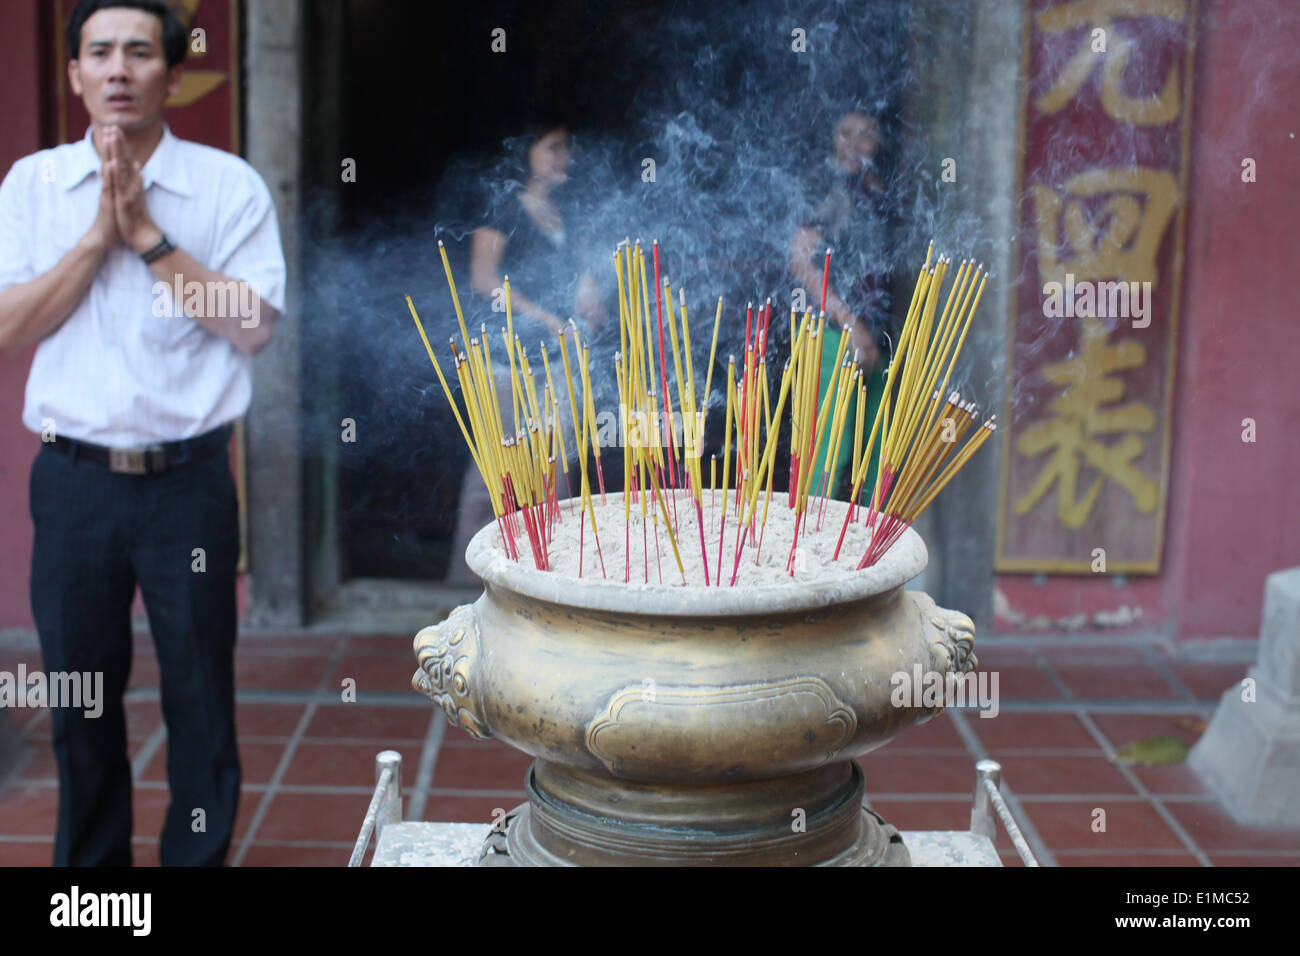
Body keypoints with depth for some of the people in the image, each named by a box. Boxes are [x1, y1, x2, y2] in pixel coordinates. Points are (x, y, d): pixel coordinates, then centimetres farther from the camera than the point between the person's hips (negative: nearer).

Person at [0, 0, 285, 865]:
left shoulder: (229, 185, -1)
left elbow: (253, 328, -9)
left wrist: (148, 234, -12)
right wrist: (99, 235, -10)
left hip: (189, 478, -2)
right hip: (74, 477, 2)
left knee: (200, 695, 7)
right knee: (79, 691, 14)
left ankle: (199, 854, 24)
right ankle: (90, 859, 31)